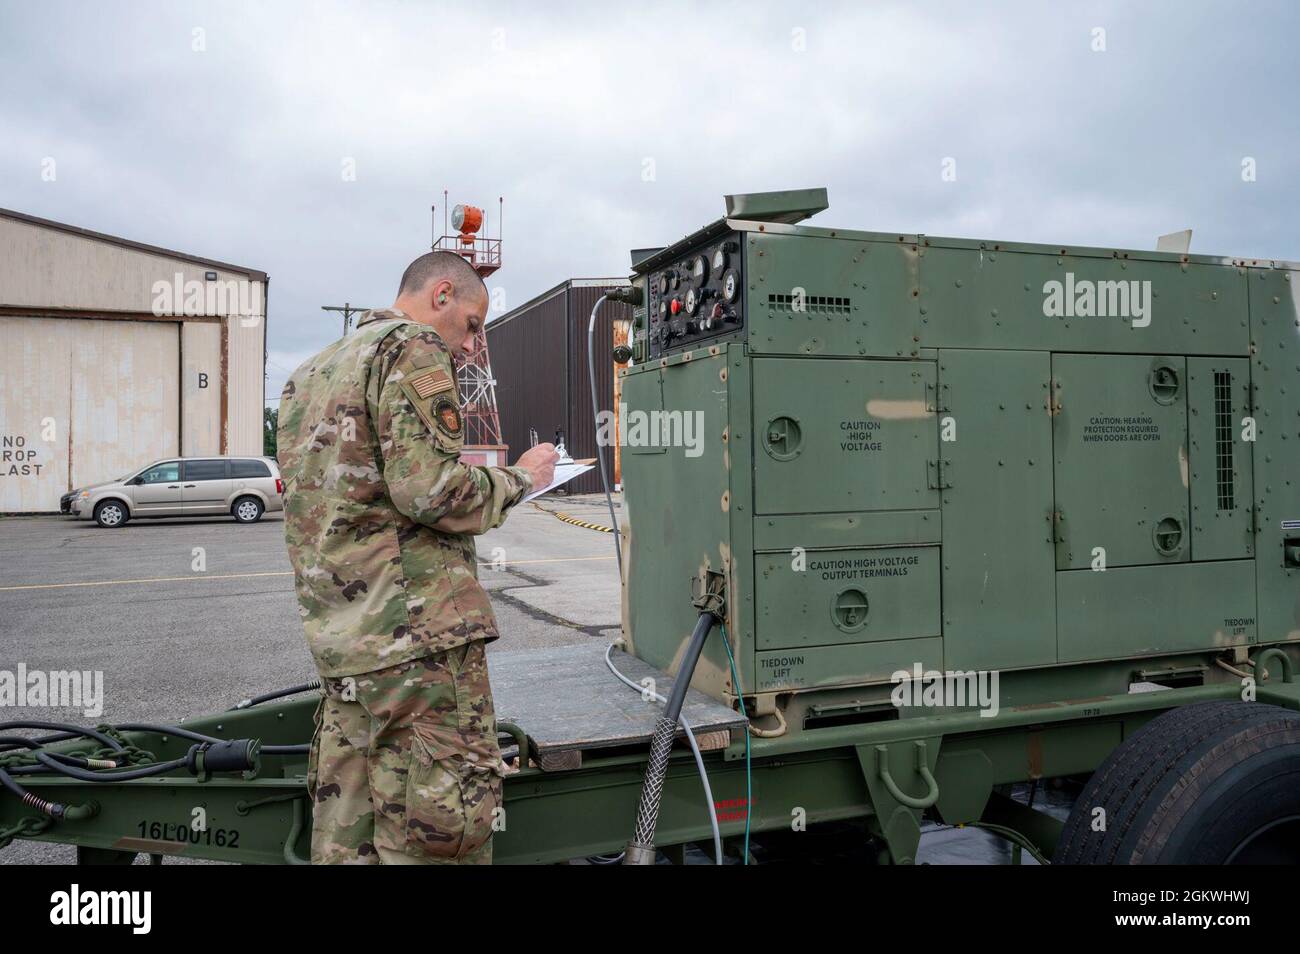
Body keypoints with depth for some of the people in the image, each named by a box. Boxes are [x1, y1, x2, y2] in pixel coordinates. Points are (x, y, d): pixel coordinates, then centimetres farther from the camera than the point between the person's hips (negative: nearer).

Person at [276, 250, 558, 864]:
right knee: (449, 817, -4)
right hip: (416, 628, -9)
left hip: (338, 636, 9)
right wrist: (518, 479, -2)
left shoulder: (311, 373, 22)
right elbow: (433, 490, -18)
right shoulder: (412, 350, -5)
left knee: (346, 829, 14)